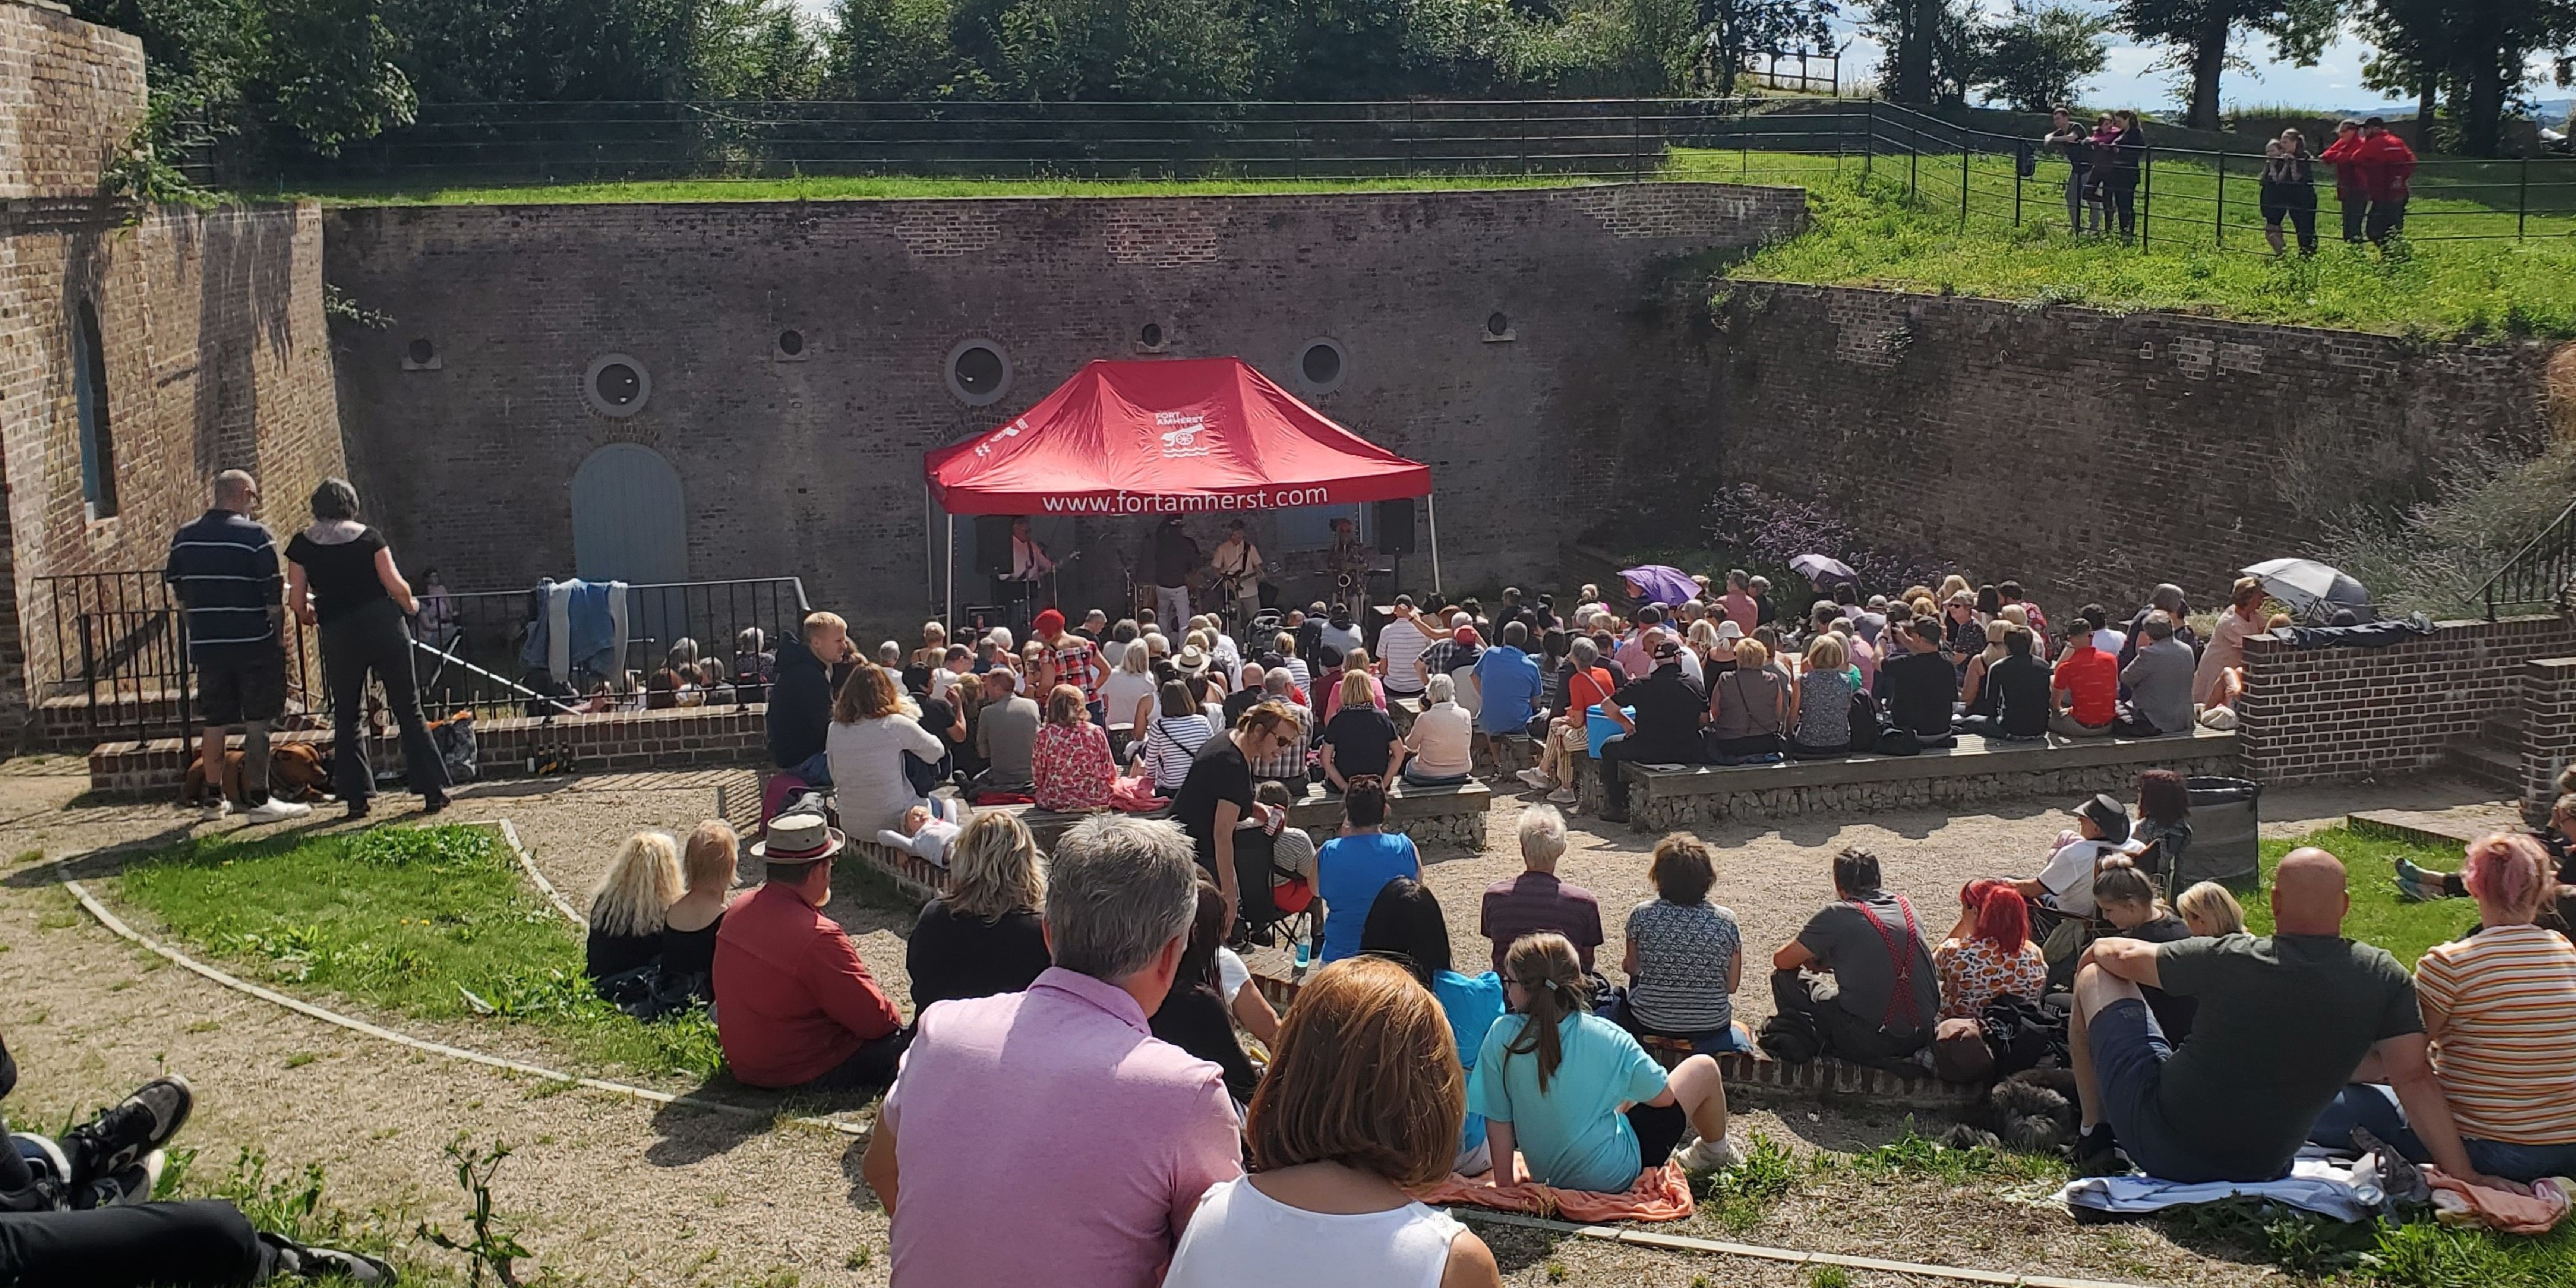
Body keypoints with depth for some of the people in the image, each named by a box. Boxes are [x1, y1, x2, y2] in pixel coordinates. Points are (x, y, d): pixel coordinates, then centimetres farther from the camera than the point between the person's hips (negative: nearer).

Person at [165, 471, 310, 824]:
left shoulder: (183, 538, 8)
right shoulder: (255, 536, -10)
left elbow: (179, 594, 14)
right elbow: (275, 598, -11)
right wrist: (278, 635, 1)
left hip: (206, 645, 5)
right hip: (253, 645, -5)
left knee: (216, 723, 13)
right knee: (257, 723, 0)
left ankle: (215, 799, 20)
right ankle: (257, 800, 0)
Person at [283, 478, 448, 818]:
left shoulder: (302, 545, 2)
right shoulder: (370, 537, 0)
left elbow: (297, 602, 0)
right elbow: (395, 585, -6)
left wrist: (308, 615, 22)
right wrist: (410, 605, 14)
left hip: (339, 635, 0)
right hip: (386, 627, 0)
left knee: (347, 717, 12)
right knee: (408, 710, 7)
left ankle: (357, 798, 6)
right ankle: (433, 790, 6)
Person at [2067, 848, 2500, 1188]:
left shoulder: (2229, 960, -16)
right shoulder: (2383, 979, -12)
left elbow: (2126, 958, 1)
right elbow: (2414, 1077, -14)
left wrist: (2100, 950, 24)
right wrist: (2462, 1175, -8)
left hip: (2163, 1145, -4)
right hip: (2262, 1169, 4)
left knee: (2095, 977, 12)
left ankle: (2095, 1135, 22)